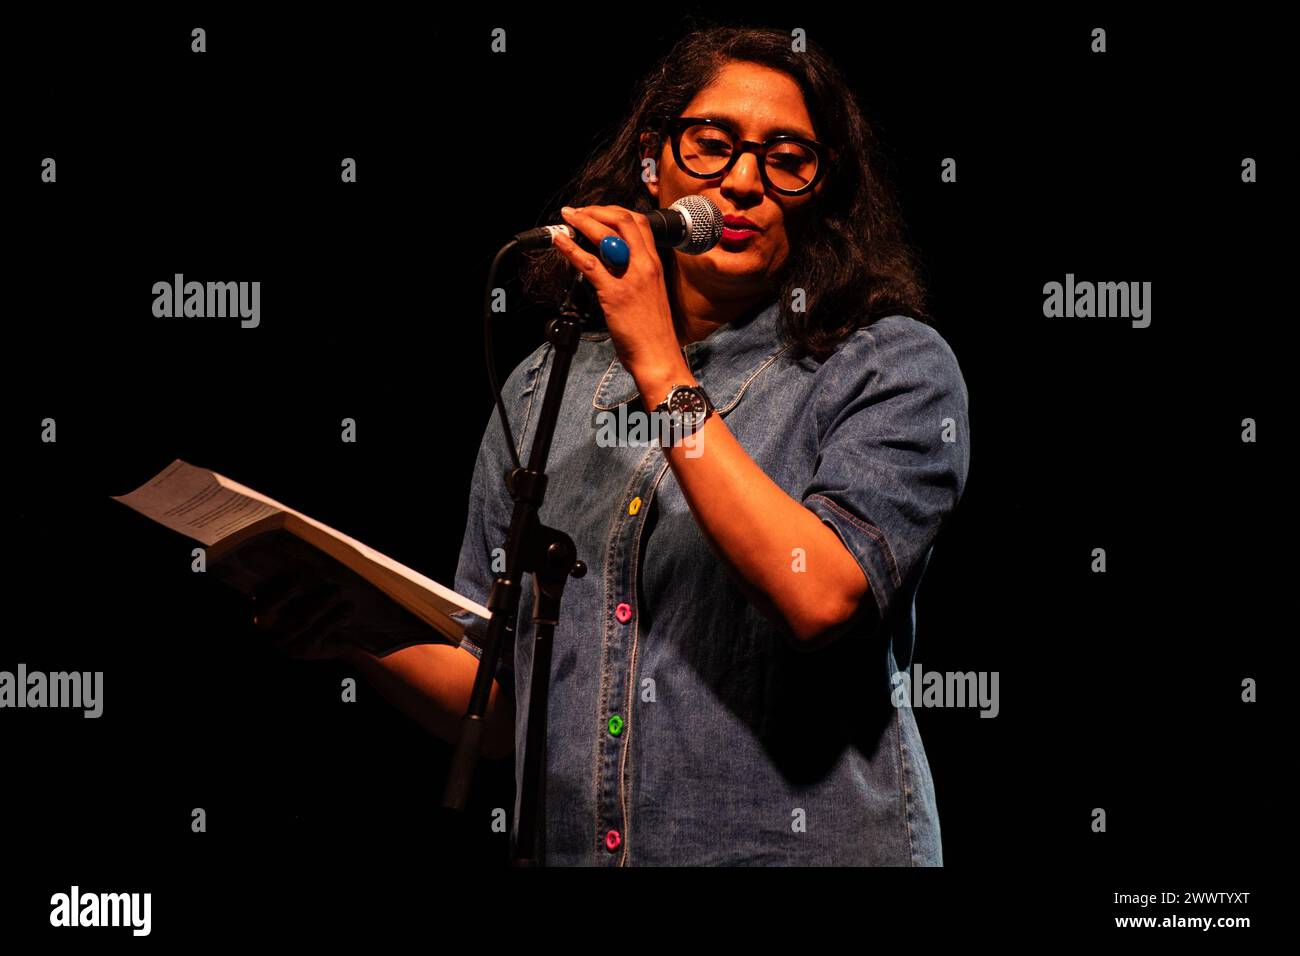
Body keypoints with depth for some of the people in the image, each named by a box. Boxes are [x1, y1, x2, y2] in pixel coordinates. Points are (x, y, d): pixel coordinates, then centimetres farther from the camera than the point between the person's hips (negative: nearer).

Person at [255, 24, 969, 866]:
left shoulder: (896, 366, 1)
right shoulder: (545, 389, 12)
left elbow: (822, 596, -16)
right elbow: (499, 706, 14)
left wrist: (662, 369, -11)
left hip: (803, 845, -4)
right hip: (568, 844, 4)